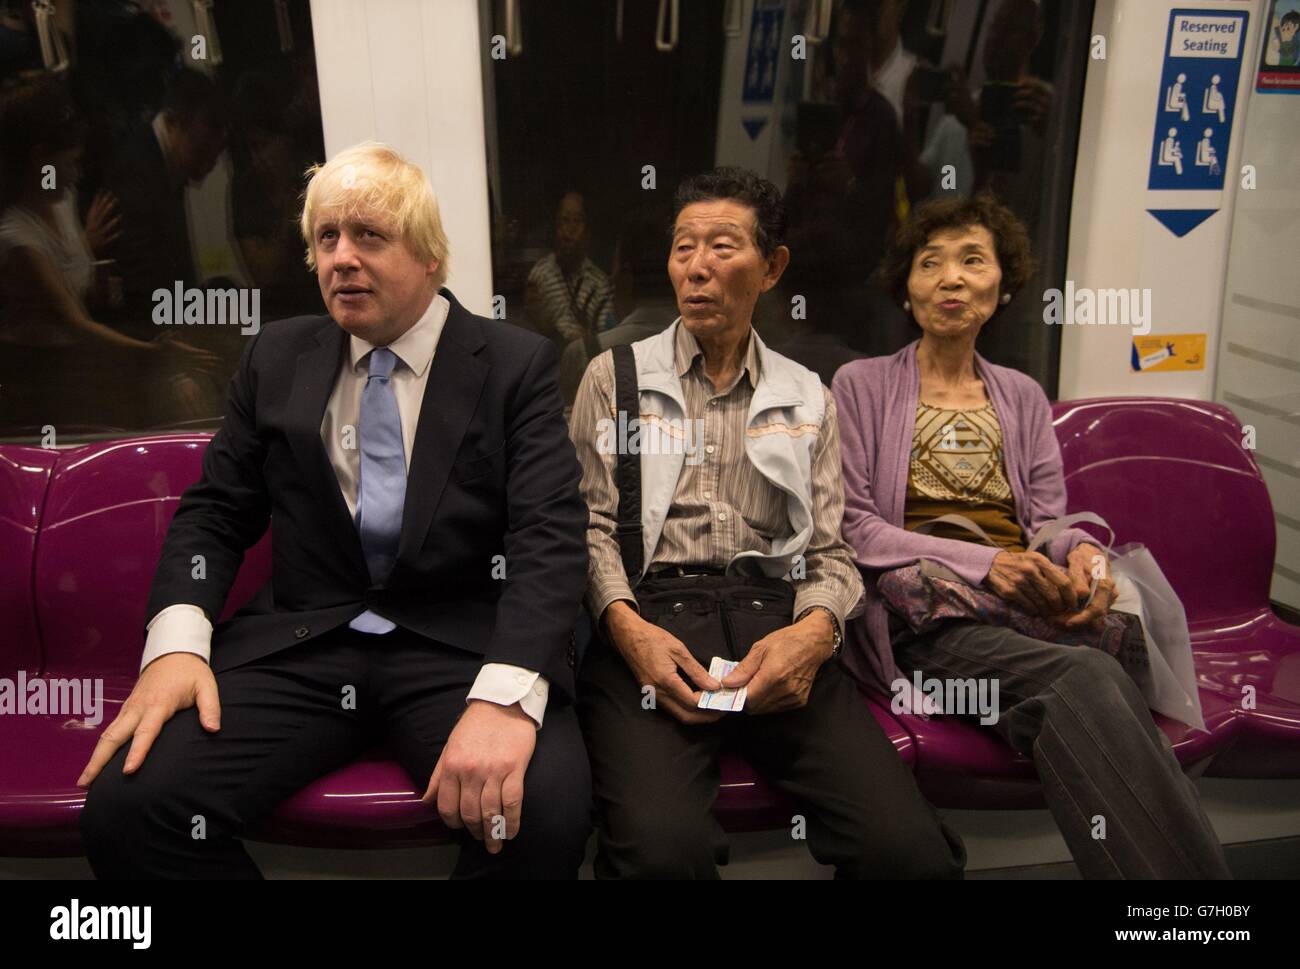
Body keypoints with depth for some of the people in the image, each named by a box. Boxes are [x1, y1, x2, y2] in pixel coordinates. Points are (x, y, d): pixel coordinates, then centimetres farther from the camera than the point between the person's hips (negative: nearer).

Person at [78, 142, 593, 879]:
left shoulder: (518, 364, 1)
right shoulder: (277, 359, 12)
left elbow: (550, 534, -10)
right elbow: (215, 512, 13)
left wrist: (505, 693, -27)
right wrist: (177, 641, -8)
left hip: (461, 646, -2)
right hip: (298, 644, 3)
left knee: (546, 811, -31)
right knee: (126, 804, -21)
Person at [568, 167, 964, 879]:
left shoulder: (805, 397, 18)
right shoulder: (615, 377, 14)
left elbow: (829, 549, 13)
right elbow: (591, 522, 7)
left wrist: (814, 630, -10)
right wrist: (626, 625, -13)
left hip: (775, 619, 2)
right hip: (649, 616, -1)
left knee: (910, 848, -22)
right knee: (662, 846, -31)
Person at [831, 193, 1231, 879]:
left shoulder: (1022, 397, 23)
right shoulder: (862, 384, 9)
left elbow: (1048, 522, 16)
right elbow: (854, 528, -1)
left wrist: (1083, 553, -10)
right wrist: (982, 562, -15)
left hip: (1028, 608, 4)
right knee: (1087, 678, -34)